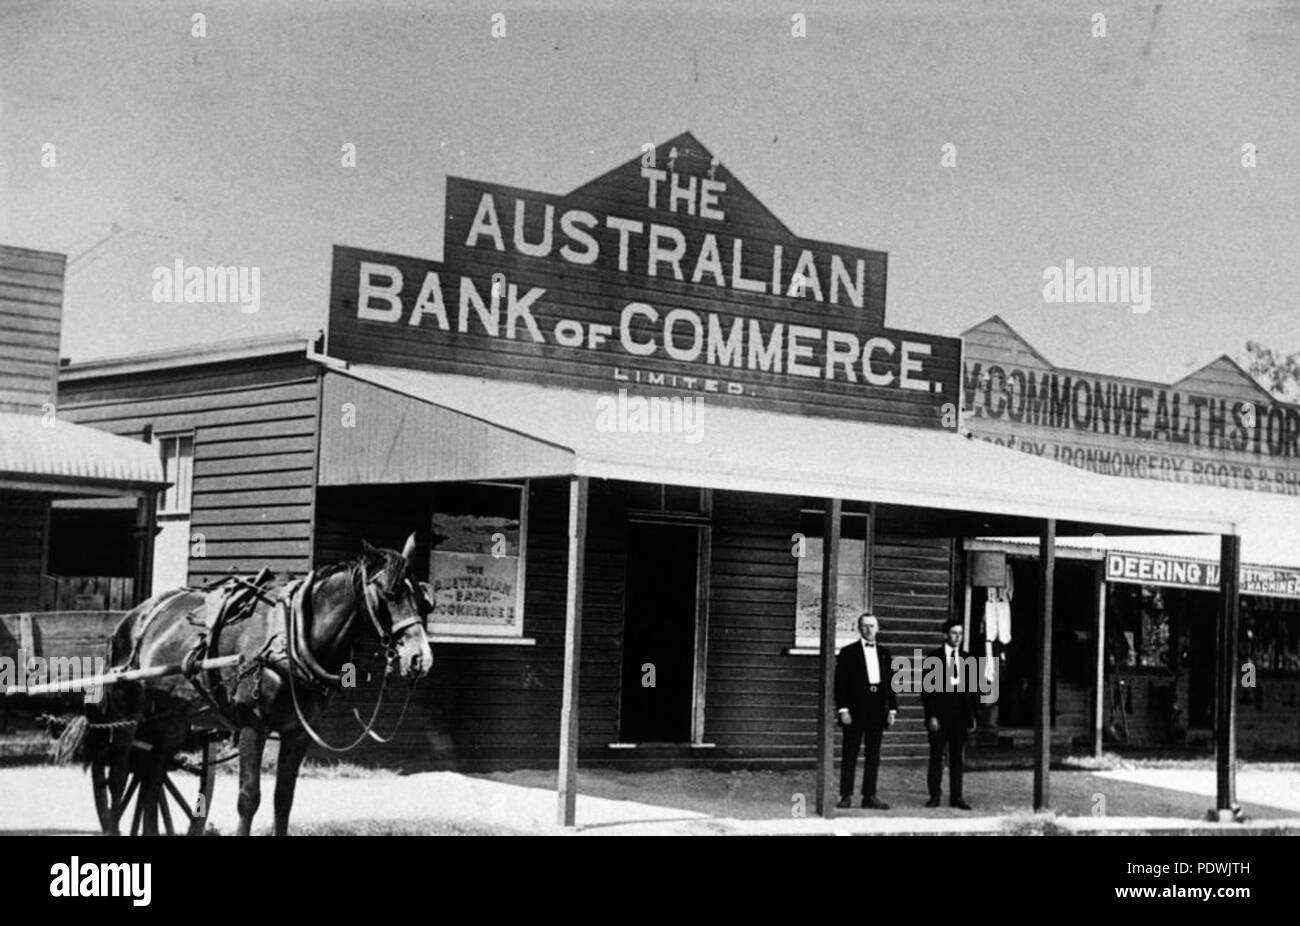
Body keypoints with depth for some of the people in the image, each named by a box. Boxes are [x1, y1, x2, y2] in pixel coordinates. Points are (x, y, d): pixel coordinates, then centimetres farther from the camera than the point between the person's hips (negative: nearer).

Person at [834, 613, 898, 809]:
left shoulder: (884, 653, 13)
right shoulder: (848, 652, 0)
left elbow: (891, 682, 14)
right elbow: (840, 682, -3)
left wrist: (892, 709, 5)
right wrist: (842, 709, -12)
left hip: (877, 710, 4)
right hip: (855, 710, -4)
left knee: (873, 756, 5)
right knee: (850, 754, -1)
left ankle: (869, 796, 9)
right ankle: (846, 796, 2)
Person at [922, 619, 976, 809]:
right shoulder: (933, 657, -1)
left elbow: (967, 690, 12)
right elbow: (926, 689, -4)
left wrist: (970, 717, 6)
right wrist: (931, 715, -11)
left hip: (959, 714, 3)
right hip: (939, 713, -3)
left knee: (957, 757, 4)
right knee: (936, 756, 2)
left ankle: (956, 796, 8)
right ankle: (934, 795, 7)